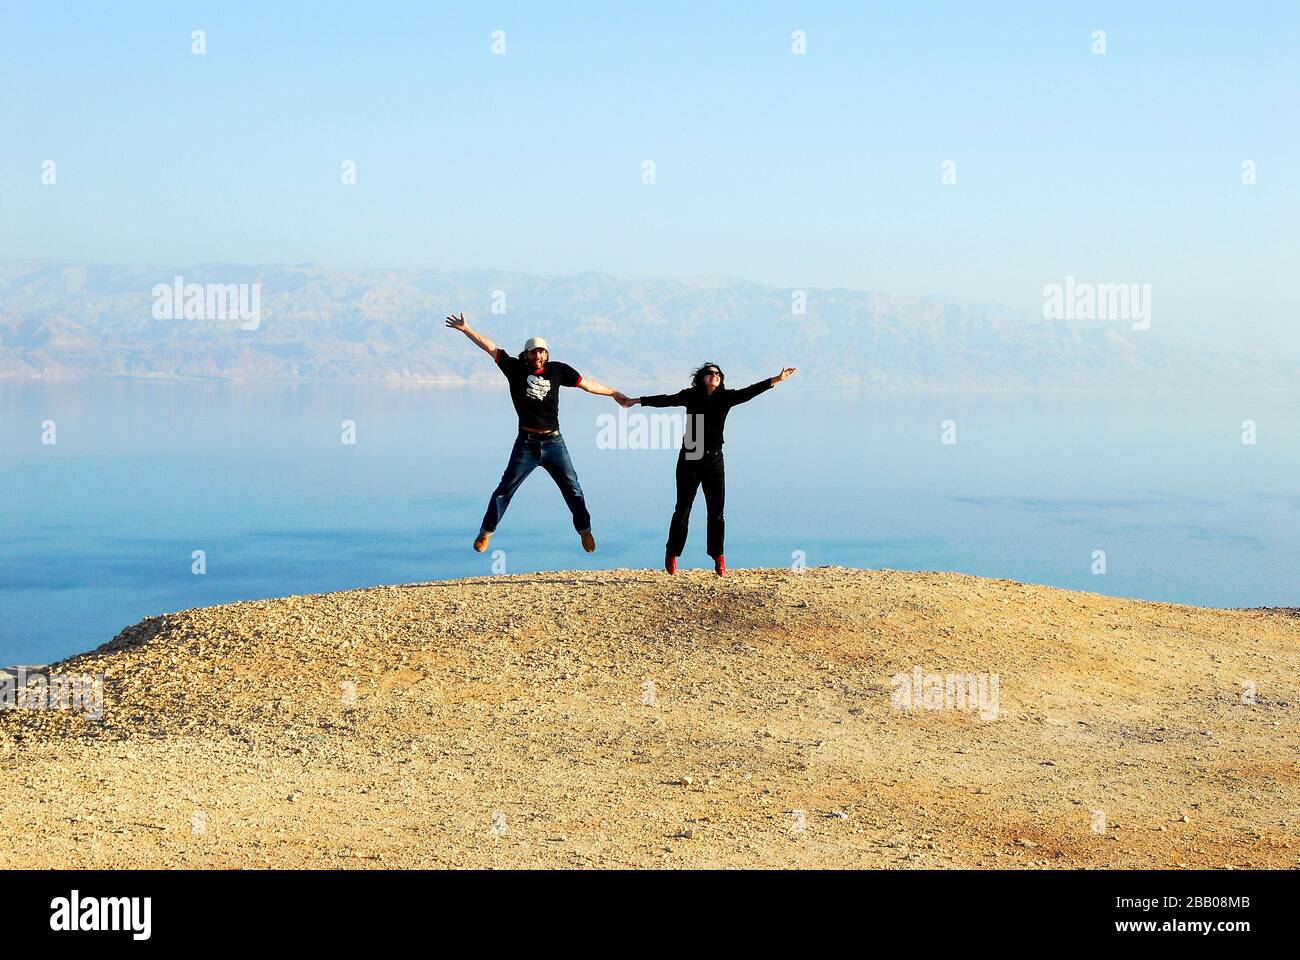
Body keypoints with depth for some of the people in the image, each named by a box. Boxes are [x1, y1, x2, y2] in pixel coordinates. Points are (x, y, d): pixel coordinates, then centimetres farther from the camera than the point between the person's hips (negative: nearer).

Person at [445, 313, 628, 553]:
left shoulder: (557, 370, 4)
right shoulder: (516, 369, 1)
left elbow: (587, 384, 12)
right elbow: (491, 347, 0)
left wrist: (614, 394, 17)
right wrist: (465, 329, -4)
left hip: (554, 443, 1)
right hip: (526, 443, -1)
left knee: (572, 489, 6)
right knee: (505, 489, 3)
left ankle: (584, 529, 22)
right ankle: (486, 531, 15)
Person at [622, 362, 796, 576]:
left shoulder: (725, 398, 2)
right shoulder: (690, 396, 2)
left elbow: (748, 392, -6)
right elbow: (666, 400, 9)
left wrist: (776, 380, -16)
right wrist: (636, 401, 16)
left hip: (714, 460, 1)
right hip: (689, 459, -1)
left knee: (716, 512, 1)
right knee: (682, 510, 3)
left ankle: (718, 557, 10)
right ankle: (672, 554, 16)